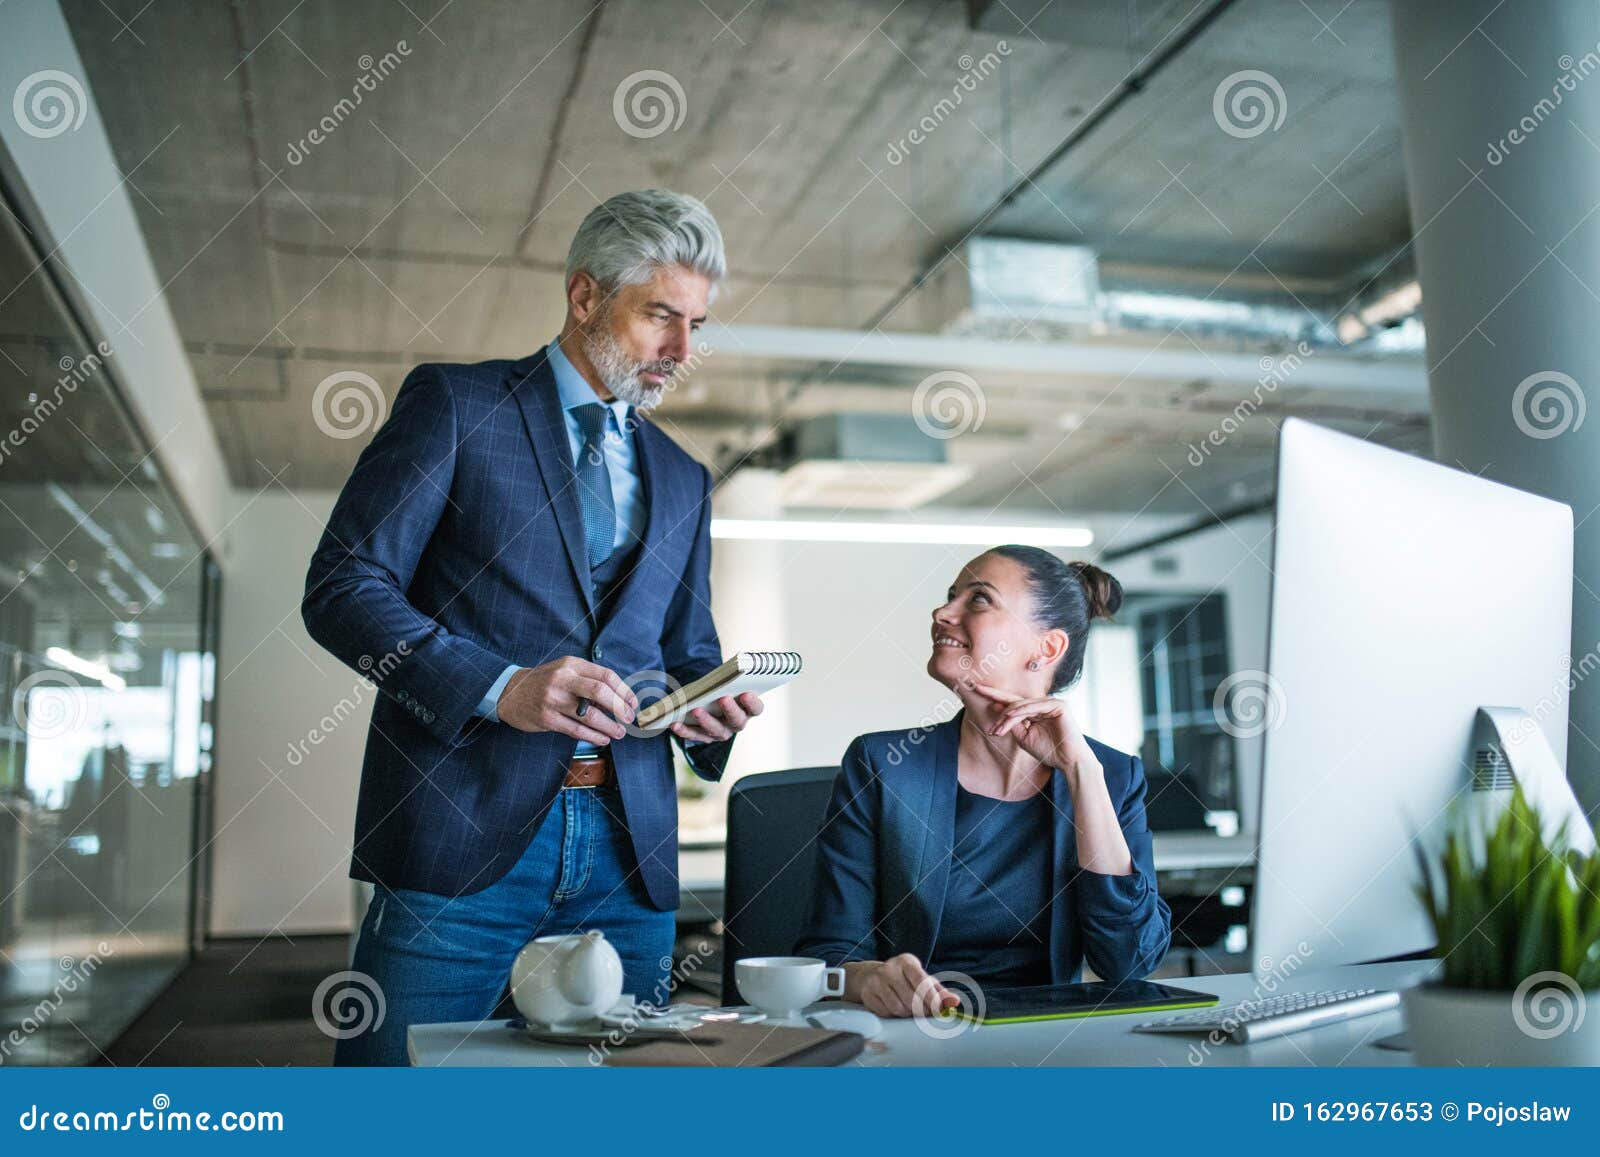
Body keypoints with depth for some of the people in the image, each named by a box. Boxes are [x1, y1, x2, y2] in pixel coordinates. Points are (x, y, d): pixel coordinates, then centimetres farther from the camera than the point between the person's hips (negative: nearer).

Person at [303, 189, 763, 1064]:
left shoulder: (682, 481, 20)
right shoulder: (454, 404, 5)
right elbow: (341, 585, -4)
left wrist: (704, 704, -1)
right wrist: (500, 686, -17)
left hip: (628, 849, 5)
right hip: (463, 829, -4)